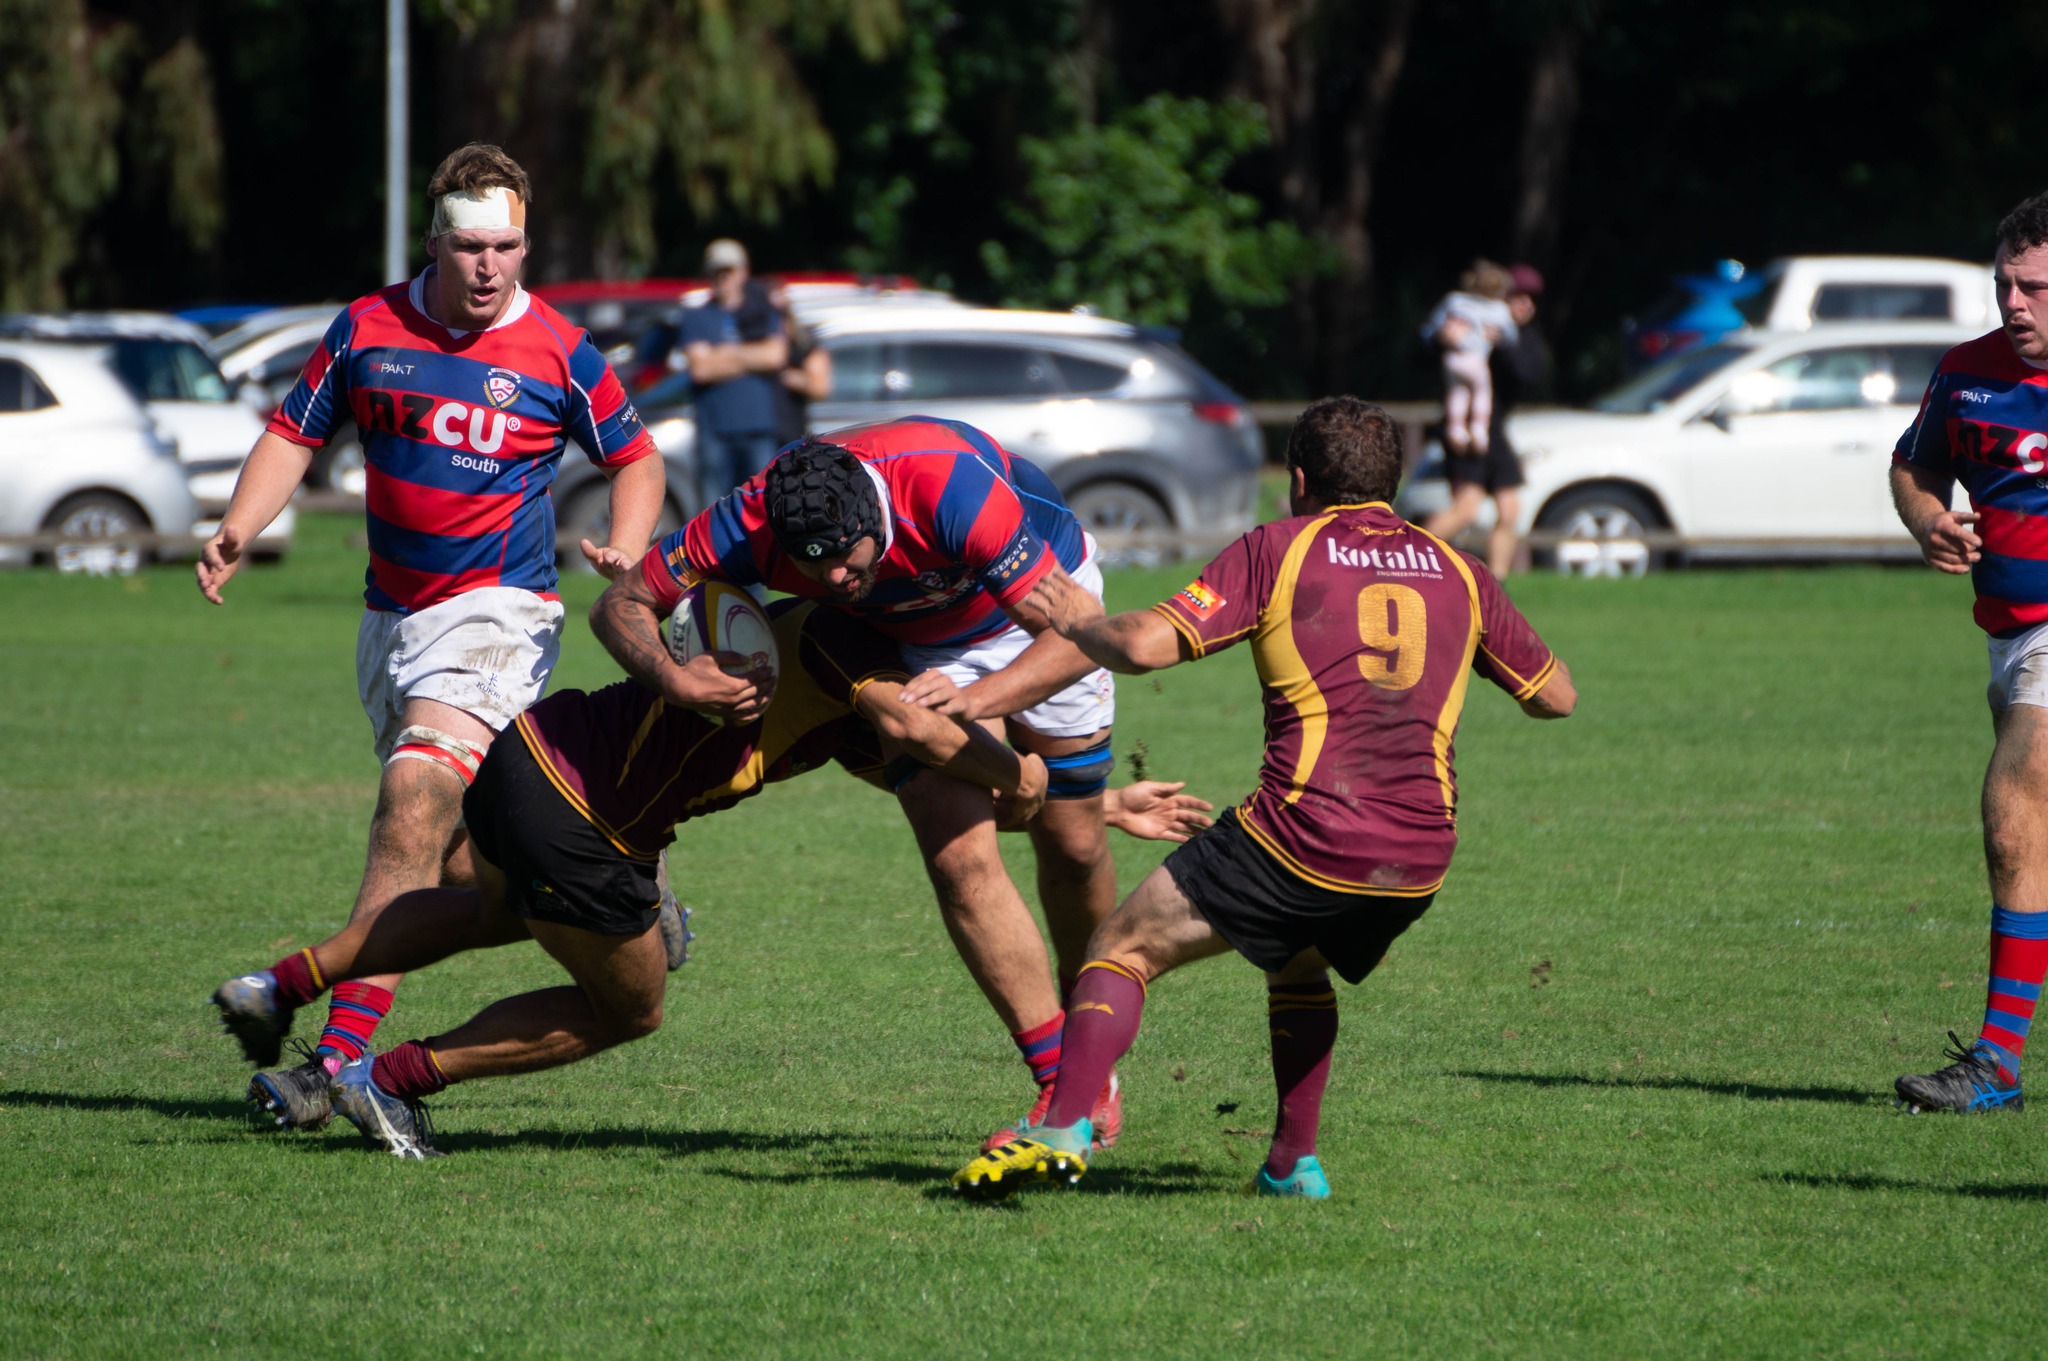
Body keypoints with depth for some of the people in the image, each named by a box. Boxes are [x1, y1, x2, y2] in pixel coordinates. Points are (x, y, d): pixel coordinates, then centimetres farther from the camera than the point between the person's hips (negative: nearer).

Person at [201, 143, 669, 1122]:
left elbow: (635, 459, 10)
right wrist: (237, 531, -8)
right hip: (392, 614, 5)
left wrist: (626, 553, -8)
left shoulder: (561, 356, -4)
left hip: (497, 610, -5)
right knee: (454, 863, 8)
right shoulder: (366, 329, 3)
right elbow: (294, 435, 9)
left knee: (415, 806, -23)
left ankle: (342, 1051, -28)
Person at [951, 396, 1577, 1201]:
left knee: (1124, 949, 9)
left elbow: (1145, 645, -6)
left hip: (1301, 834, -5)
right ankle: (1292, 1164, 25)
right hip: (1419, 861, 5)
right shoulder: (1458, 572, 15)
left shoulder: (1276, 550, 3)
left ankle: (1061, 1129, -9)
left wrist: (1078, 622, 15)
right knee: (1301, 966, 34)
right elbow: (1556, 696, 23)